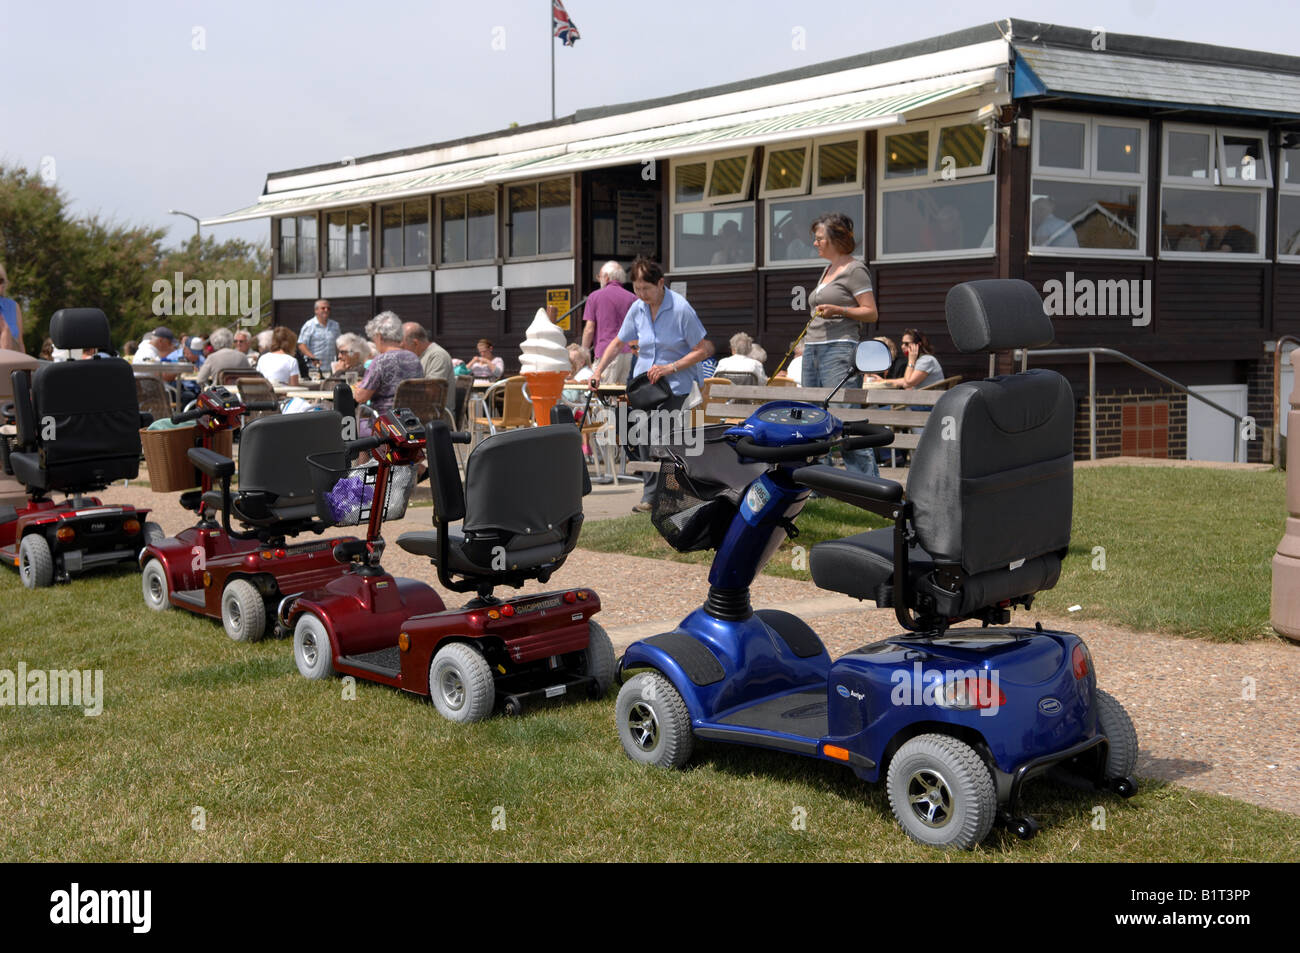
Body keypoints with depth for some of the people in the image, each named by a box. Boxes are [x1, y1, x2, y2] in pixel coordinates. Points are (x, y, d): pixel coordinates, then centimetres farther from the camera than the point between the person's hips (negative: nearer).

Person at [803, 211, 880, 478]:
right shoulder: (828, 270, 21)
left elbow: (871, 313, -9)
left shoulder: (855, 270, -4)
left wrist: (837, 310, -20)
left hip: (839, 348, -9)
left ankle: (869, 482, -12)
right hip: (813, 349, 9)